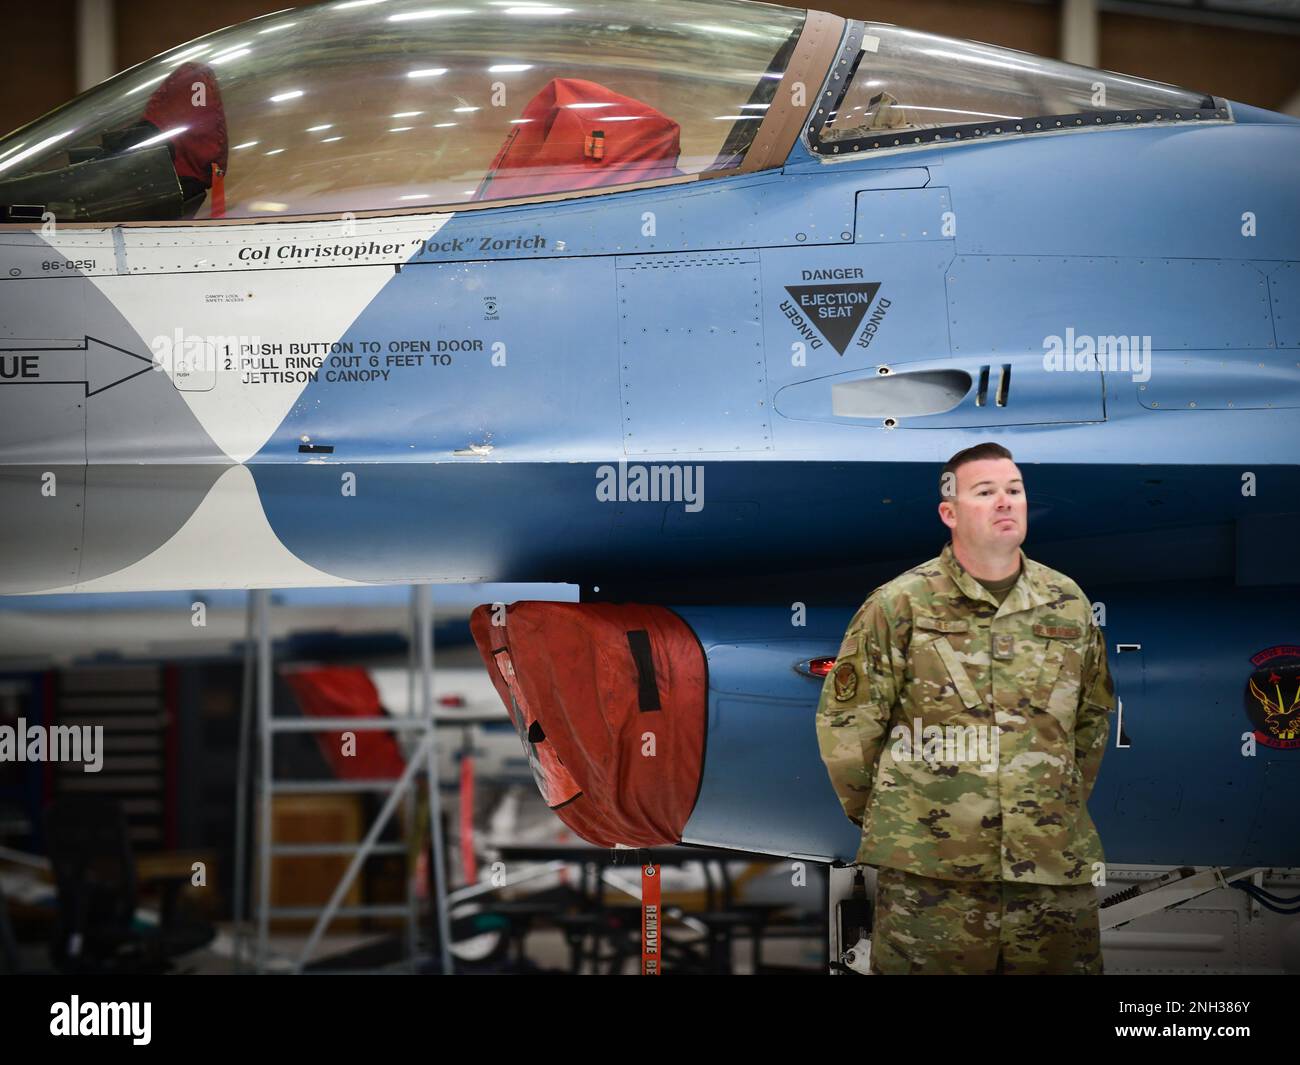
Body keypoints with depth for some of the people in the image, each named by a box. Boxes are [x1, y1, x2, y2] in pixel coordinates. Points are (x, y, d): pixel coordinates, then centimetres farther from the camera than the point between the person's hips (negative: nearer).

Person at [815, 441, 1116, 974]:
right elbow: (844, 725, 2)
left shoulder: (1068, 603, 10)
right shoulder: (899, 606, -2)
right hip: (929, 875, -3)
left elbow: (1092, 719, 20)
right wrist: (880, 815, 8)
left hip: (1055, 870, 4)